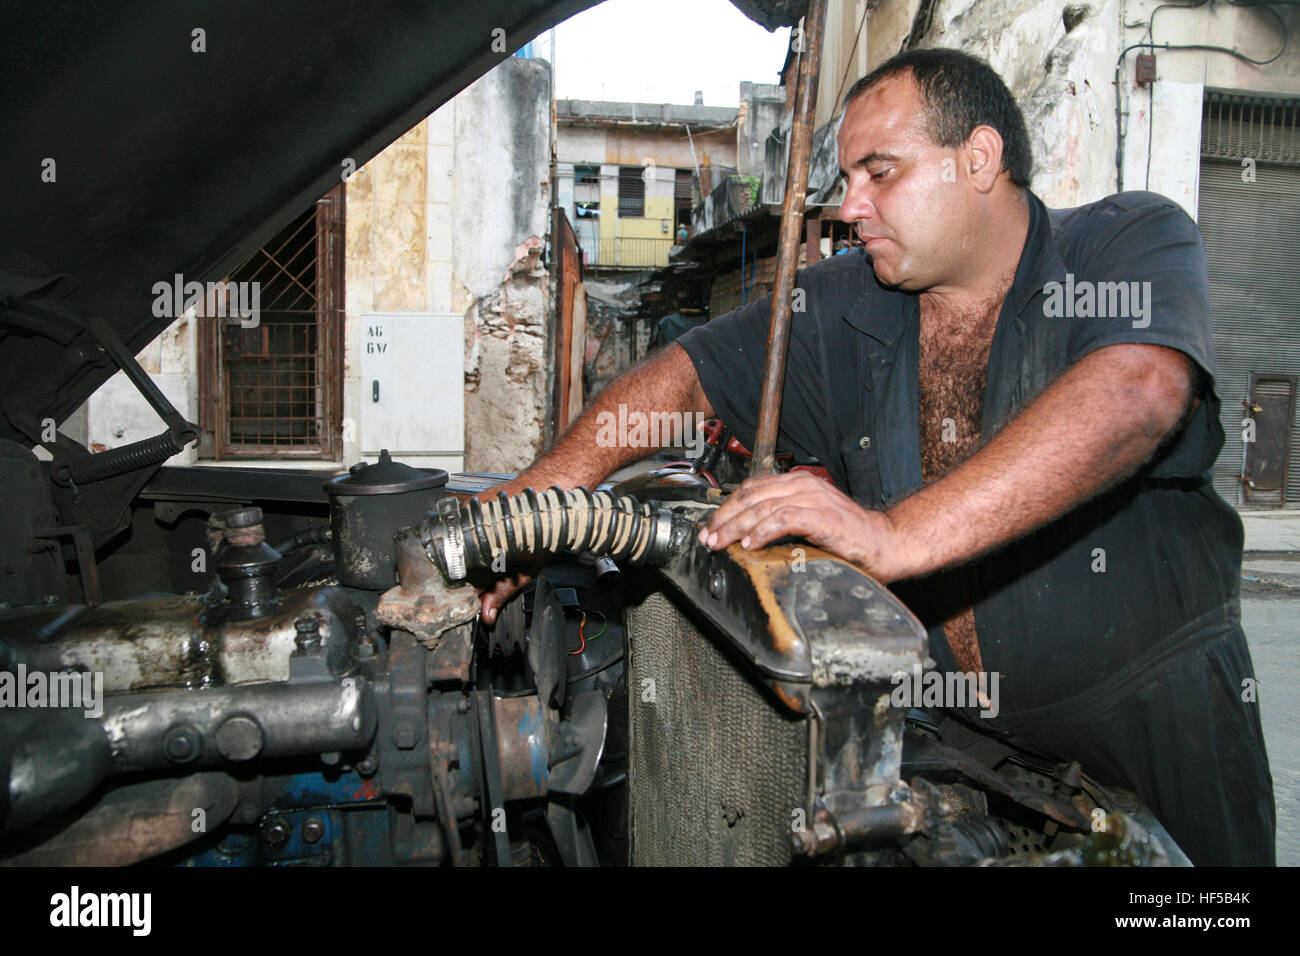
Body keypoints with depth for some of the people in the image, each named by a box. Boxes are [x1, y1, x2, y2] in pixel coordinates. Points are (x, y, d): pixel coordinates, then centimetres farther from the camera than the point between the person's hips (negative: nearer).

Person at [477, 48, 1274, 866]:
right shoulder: (848, 308, 0)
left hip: (1157, 708, -2)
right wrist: (533, 497, -16)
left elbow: (1135, 394, -33)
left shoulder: (1138, 242, -11)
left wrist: (897, 535, -44)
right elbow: (684, 375, -2)